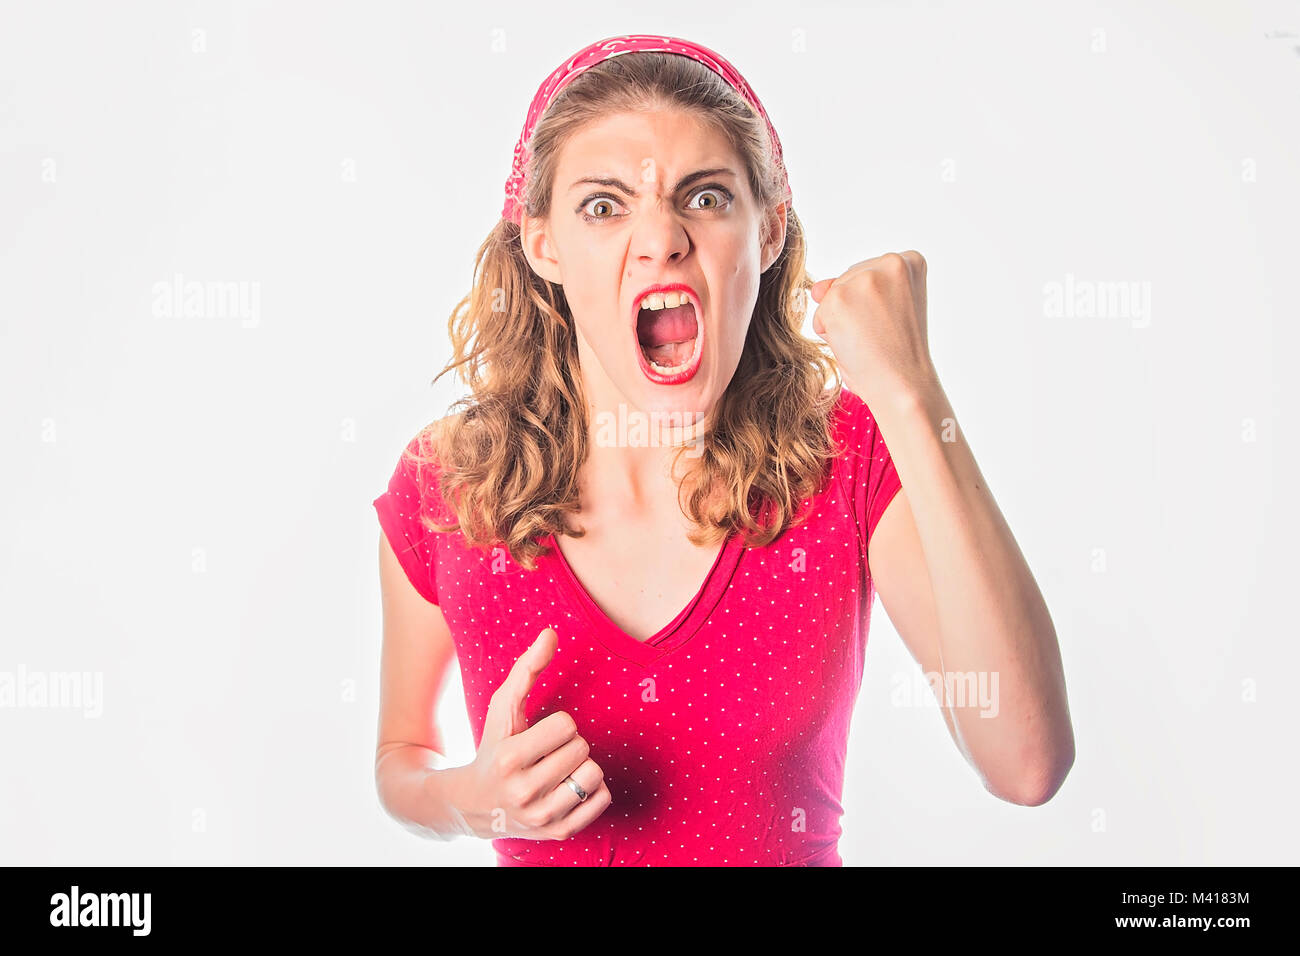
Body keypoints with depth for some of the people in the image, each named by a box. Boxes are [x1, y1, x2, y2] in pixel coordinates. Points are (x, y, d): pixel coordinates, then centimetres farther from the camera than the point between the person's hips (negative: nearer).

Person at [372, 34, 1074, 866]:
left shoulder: (854, 454, -15)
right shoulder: (444, 484, -13)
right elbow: (400, 758, 2)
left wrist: (909, 396, -30)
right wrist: (477, 801, -20)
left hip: (792, 851, 0)